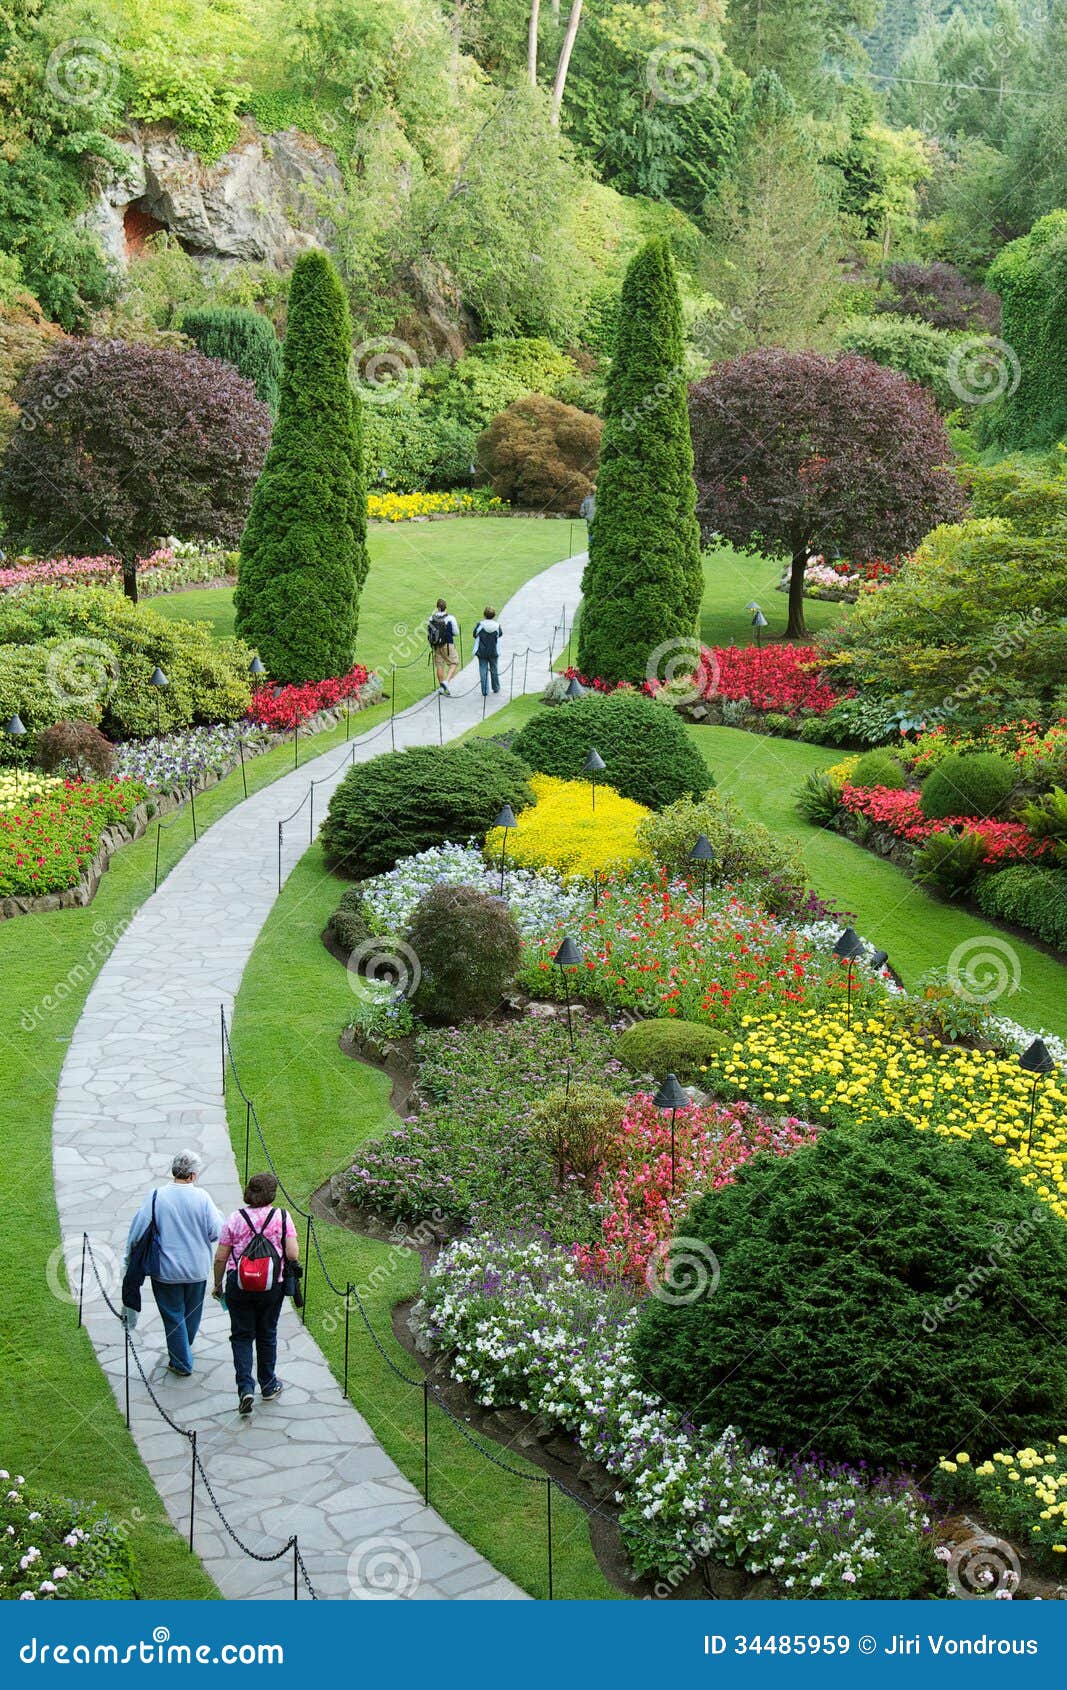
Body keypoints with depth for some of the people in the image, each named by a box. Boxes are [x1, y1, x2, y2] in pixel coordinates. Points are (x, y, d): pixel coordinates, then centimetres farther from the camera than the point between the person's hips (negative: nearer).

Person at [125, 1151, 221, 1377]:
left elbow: (138, 1231, -11)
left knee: (173, 1315, 12)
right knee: (192, 1313, 23)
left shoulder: (156, 1196, -13)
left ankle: (182, 1363, 18)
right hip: (197, 1269, 2)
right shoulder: (202, 1197, -13)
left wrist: (131, 1258, 1)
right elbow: (216, 1232, -10)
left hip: (166, 1270, -2)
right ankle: (184, 1352, 43)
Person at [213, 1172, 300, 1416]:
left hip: (239, 1286, 0)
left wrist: (218, 1284, 11)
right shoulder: (282, 1217, -9)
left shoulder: (235, 1219, -6)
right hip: (272, 1287, 0)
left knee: (242, 1336, 10)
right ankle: (268, 1386, 31)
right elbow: (293, 1254, -13)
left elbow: (220, 1258, -3)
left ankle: (245, 1388, -4)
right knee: (267, 1335, 18)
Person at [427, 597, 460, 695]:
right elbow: (456, 633, -5)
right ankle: (446, 681, -11)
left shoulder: (431, 618, -3)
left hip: (436, 645, 4)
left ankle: (441, 687, 19)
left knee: (439, 665, 12)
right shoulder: (450, 618, -12)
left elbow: (428, 633, 5)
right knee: (454, 663, 8)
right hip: (448, 645, -4)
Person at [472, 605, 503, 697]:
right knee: (494, 670, 18)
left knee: (483, 671, 5)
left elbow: (475, 635, -2)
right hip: (494, 652, 1)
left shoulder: (480, 625, -11)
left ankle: (485, 691, 2)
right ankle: (496, 688, 31)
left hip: (482, 652, -1)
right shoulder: (497, 626, -9)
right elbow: (500, 634, 9)